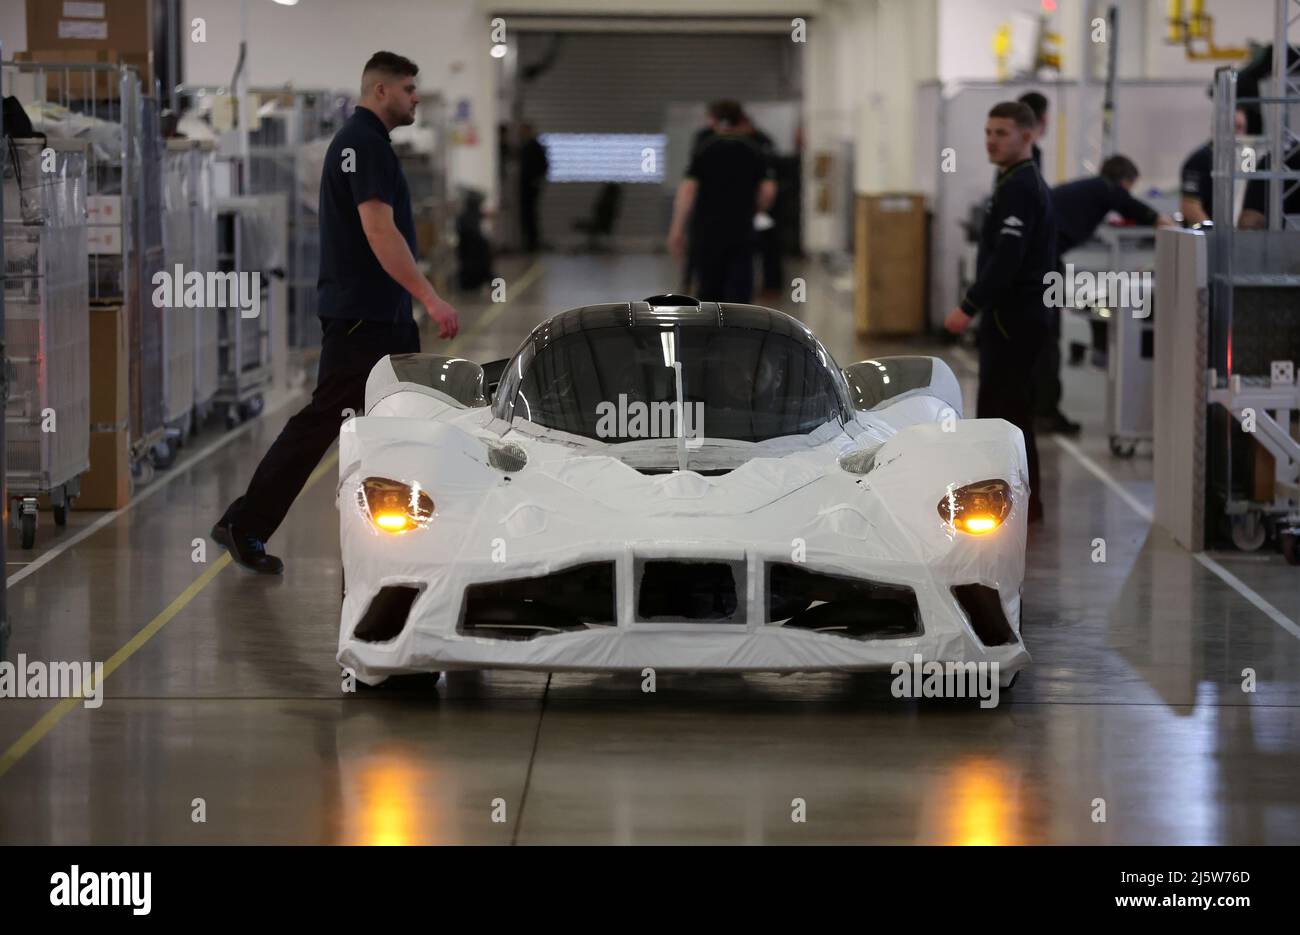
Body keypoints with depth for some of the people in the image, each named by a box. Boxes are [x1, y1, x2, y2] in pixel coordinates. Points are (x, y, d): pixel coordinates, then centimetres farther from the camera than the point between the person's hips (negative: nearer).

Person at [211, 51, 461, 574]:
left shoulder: (361, 141, 18)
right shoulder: (364, 143, -15)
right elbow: (379, 231, -23)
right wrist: (430, 298, -26)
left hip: (384, 315, 11)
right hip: (362, 315, -11)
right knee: (322, 421, -7)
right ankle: (244, 526, -1)